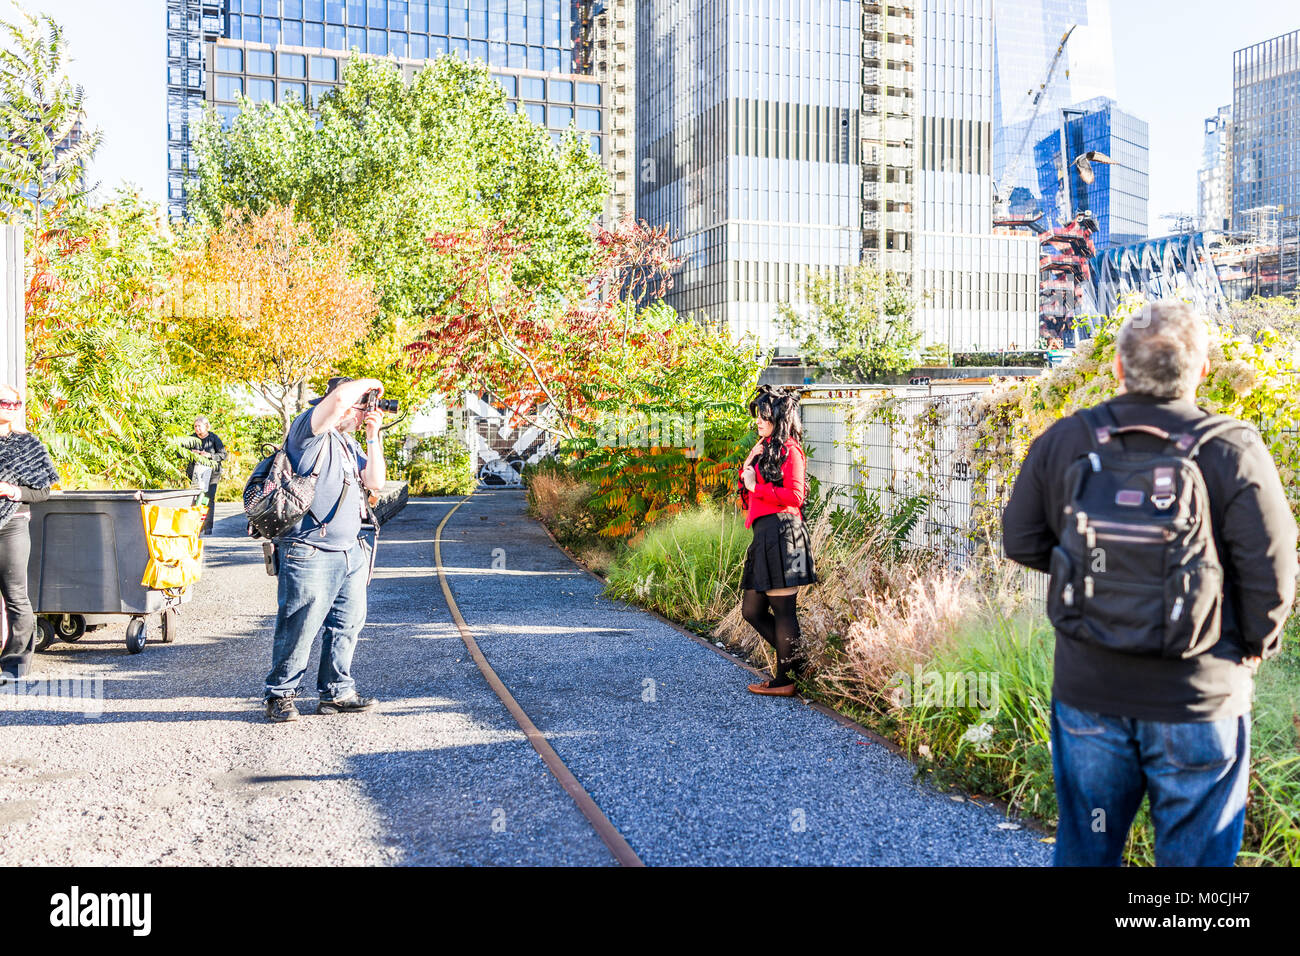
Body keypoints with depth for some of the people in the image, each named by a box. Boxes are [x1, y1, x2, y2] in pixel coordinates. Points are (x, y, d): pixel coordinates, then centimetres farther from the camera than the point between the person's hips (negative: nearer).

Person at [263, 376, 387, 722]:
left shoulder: (348, 444, 20)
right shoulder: (308, 430, -7)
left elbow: (375, 481, 13)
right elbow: (338, 398, -26)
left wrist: (373, 436, 9)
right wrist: (369, 382, -7)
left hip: (351, 553, 9)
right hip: (310, 554, -8)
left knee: (348, 624, 10)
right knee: (299, 628, -2)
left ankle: (336, 692, 21)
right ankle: (280, 695, 12)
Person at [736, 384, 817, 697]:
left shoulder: (789, 450, -6)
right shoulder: (765, 450, 22)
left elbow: (795, 496, -17)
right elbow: (748, 495, 21)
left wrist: (756, 486, -10)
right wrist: (748, 463, 9)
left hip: (781, 533, -10)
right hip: (764, 536, 10)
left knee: (782, 608, -4)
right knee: (752, 609, 11)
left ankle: (785, 679, 4)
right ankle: (791, 659, 20)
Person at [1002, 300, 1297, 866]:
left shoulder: (1062, 442, -6)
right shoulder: (1233, 452, -14)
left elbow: (1020, 542, 1)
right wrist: (1253, 649, 6)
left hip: (1087, 693, 3)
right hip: (1199, 697, -2)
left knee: (1084, 846, 19)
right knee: (1193, 854, 14)